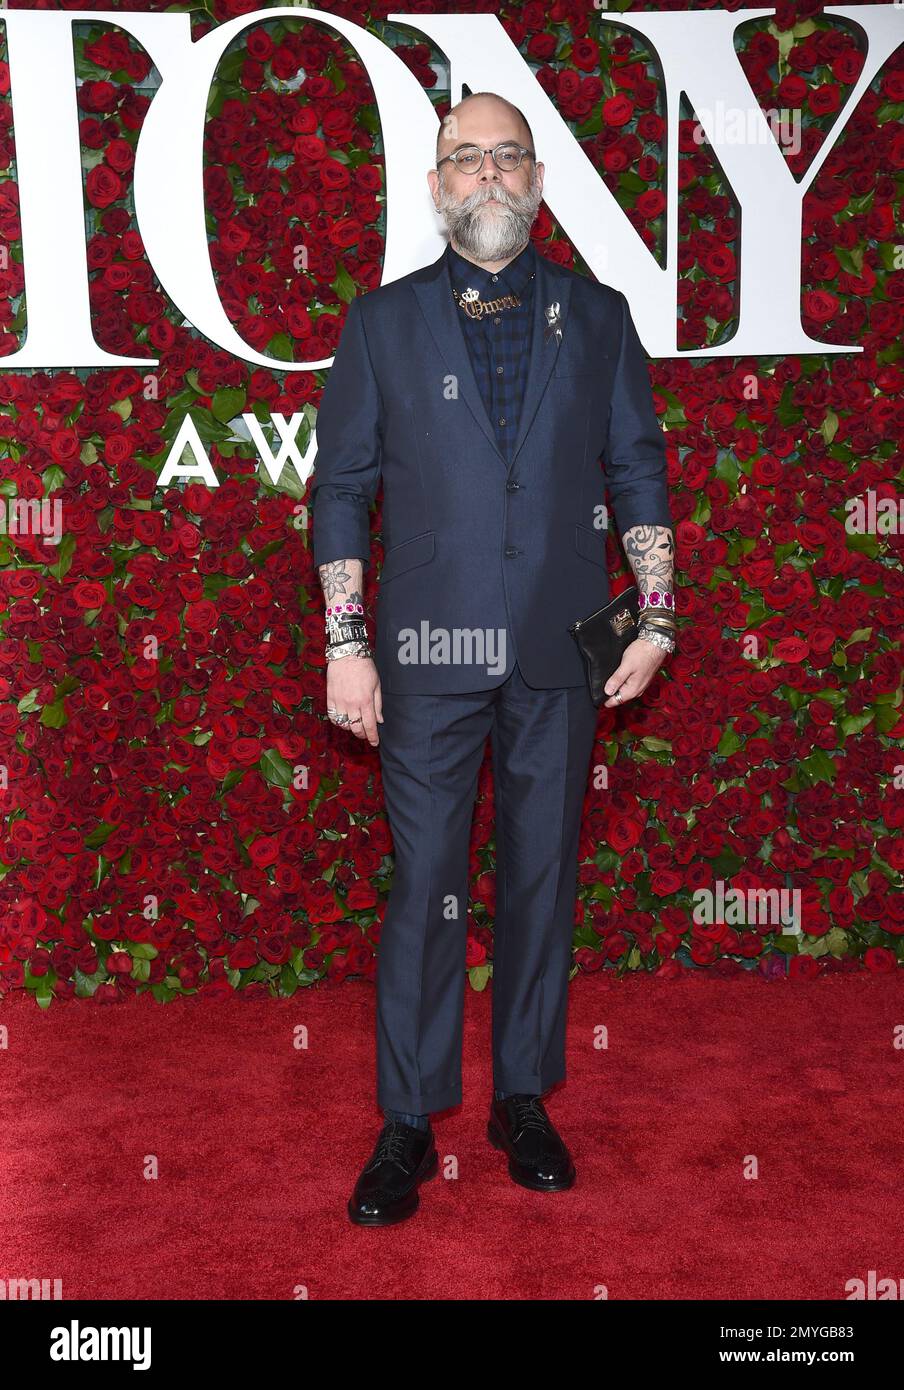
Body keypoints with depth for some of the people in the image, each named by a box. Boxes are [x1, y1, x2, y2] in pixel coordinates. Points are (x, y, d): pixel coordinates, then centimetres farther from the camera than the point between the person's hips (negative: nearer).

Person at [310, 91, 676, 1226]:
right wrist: (345, 643, -2)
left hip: (562, 656, 2)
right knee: (424, 888, 3)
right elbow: (340, 487, 5)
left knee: (543, 881, 10)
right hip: (430, 653, -1)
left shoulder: (597, 316, 9)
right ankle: (407, 1124, 18)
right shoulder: (383, 322, 6)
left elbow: (639, 471, 11)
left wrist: (655, 619, 4)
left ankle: (524, 1099, 27)